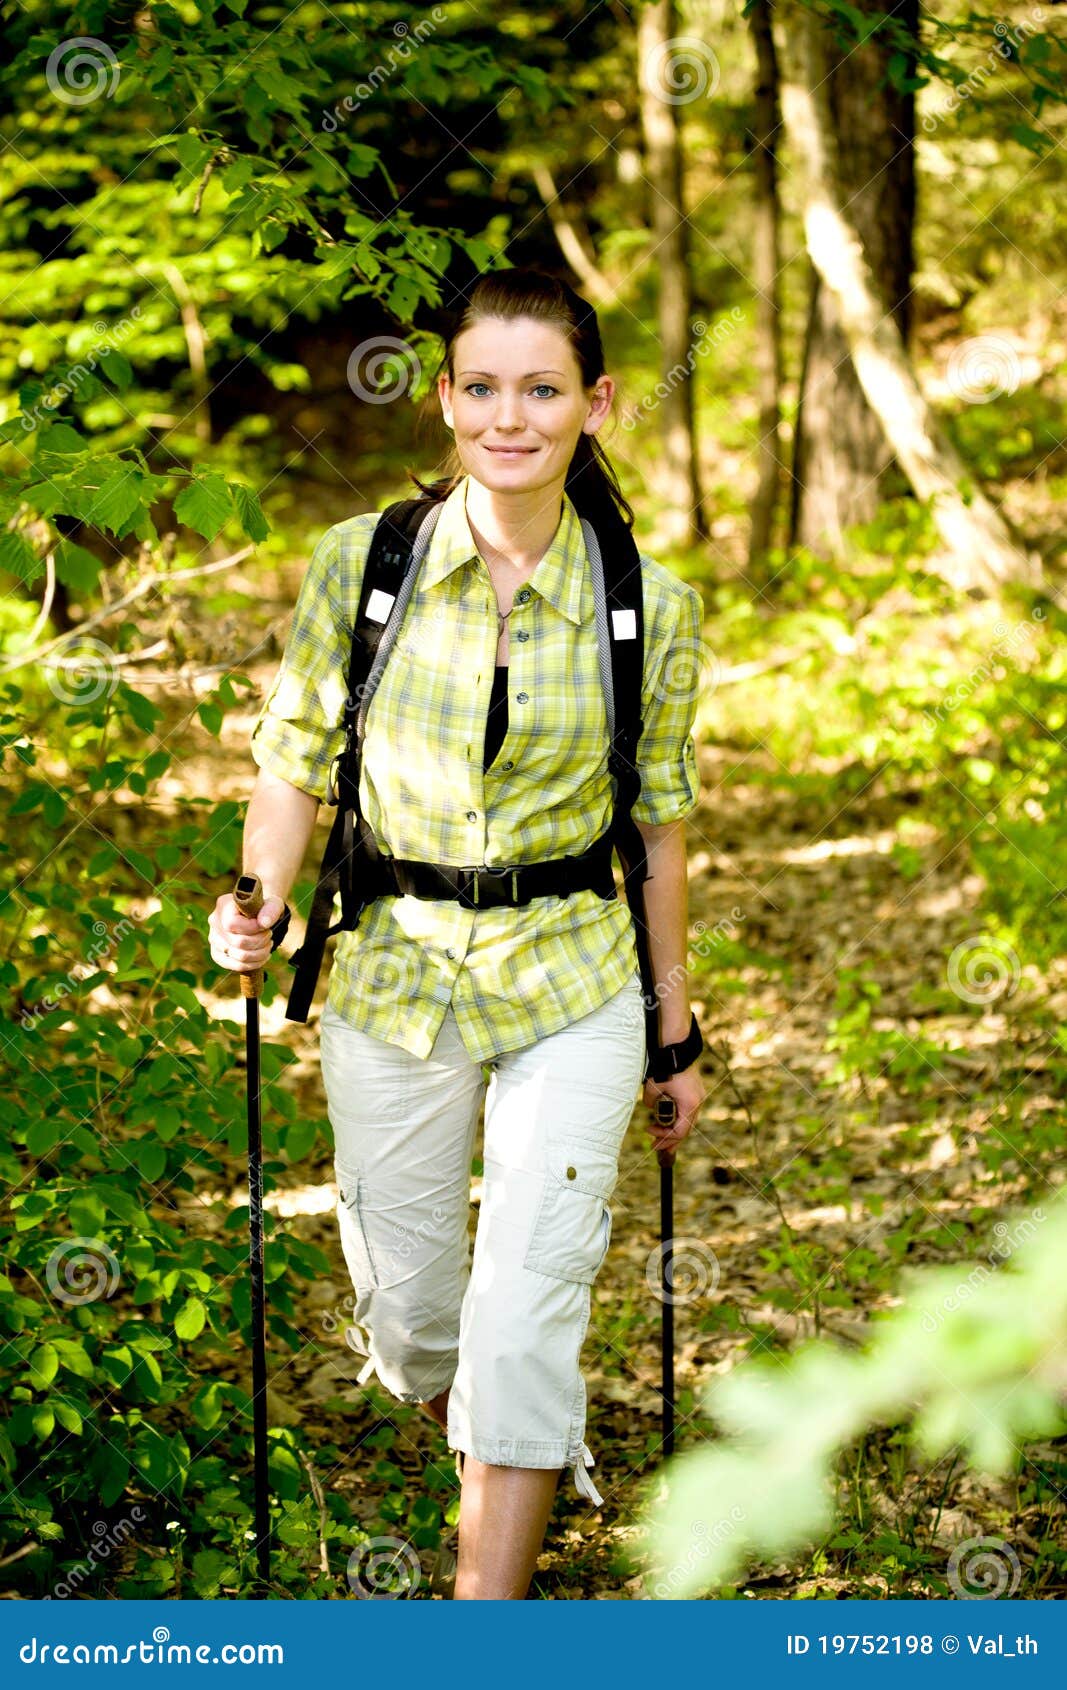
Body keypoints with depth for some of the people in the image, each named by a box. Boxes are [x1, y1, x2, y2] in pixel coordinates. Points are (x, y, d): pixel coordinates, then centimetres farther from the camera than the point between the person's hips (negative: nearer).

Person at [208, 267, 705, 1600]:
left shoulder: (650, 607, -7)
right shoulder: (357, 564, -8)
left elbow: (658, 821, 3)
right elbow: (295, 760, 3)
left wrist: (676, 1031, 9)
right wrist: (260, 900, -16)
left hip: (572, 994, -1)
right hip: (392, 981, 1)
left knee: (528, 1308, -8)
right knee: (405, 1300, 14)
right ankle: (487, 1451, 49)